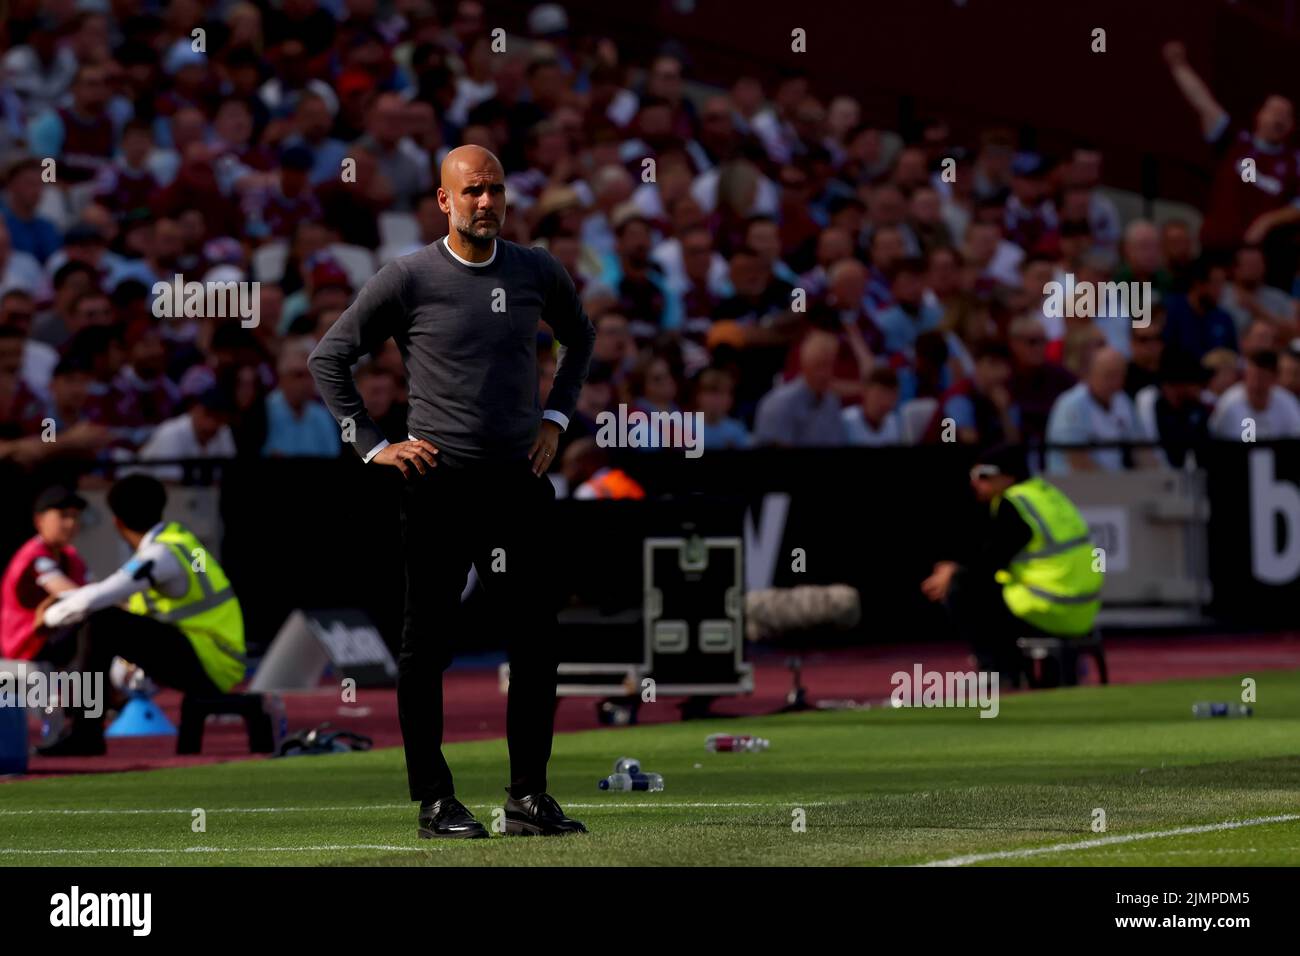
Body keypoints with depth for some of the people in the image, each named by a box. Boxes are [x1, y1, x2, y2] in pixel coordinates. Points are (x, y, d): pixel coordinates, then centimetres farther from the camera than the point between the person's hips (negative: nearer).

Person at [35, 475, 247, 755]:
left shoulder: (162, 555, -19)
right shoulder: (173, 537, 11)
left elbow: (91, 602, -27)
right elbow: (116, 589, 25)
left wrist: (50, 616, -8)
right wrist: (62, 598, 15)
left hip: (209, 666, -10)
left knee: (101, 623, -21)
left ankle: (85, 735, -18)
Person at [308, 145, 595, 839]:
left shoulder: (537, 272, 8)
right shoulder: (407, 280, -4)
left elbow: (581, 338, 28)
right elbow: (328, 358, 2)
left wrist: (554, 417, 17)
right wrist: (373, 447, -4)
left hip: (519, 482, 4)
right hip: (438, 487, -4)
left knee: (537, 639, 3)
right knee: (427, 645, 0)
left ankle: (528, 795, 12)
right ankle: (434, 800, 6)